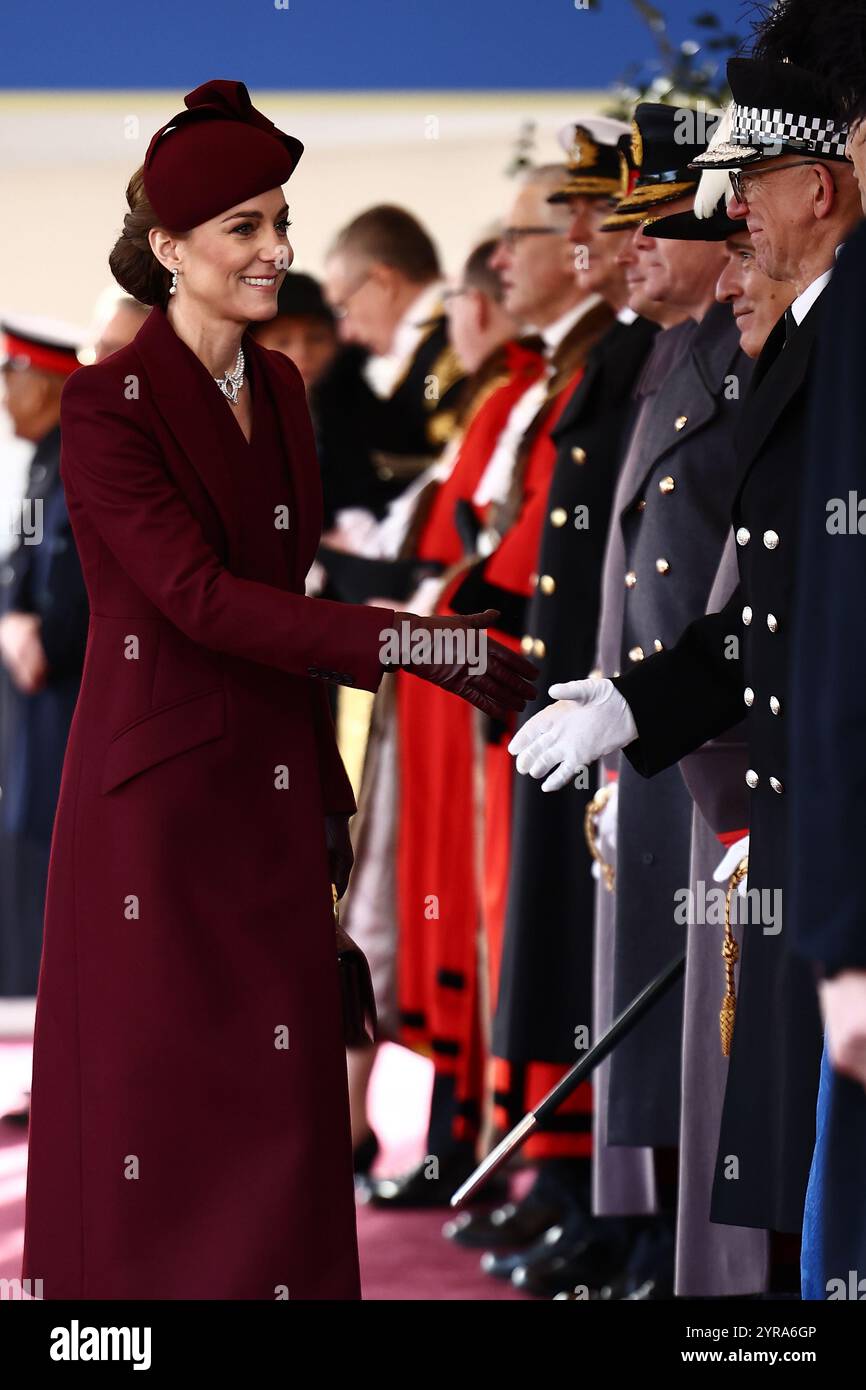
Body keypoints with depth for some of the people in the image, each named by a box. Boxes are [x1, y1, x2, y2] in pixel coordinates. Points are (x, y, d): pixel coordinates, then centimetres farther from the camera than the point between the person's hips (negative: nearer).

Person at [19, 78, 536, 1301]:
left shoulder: (280, 388, 10)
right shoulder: (110, 406, -13)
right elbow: (201, 598, -21)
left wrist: (327, 784, 15)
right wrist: (422, 646, -26)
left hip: (273, 796, 7)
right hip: (158, 797, -7)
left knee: (281, 1103, 7)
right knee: (157, 1107, -1)